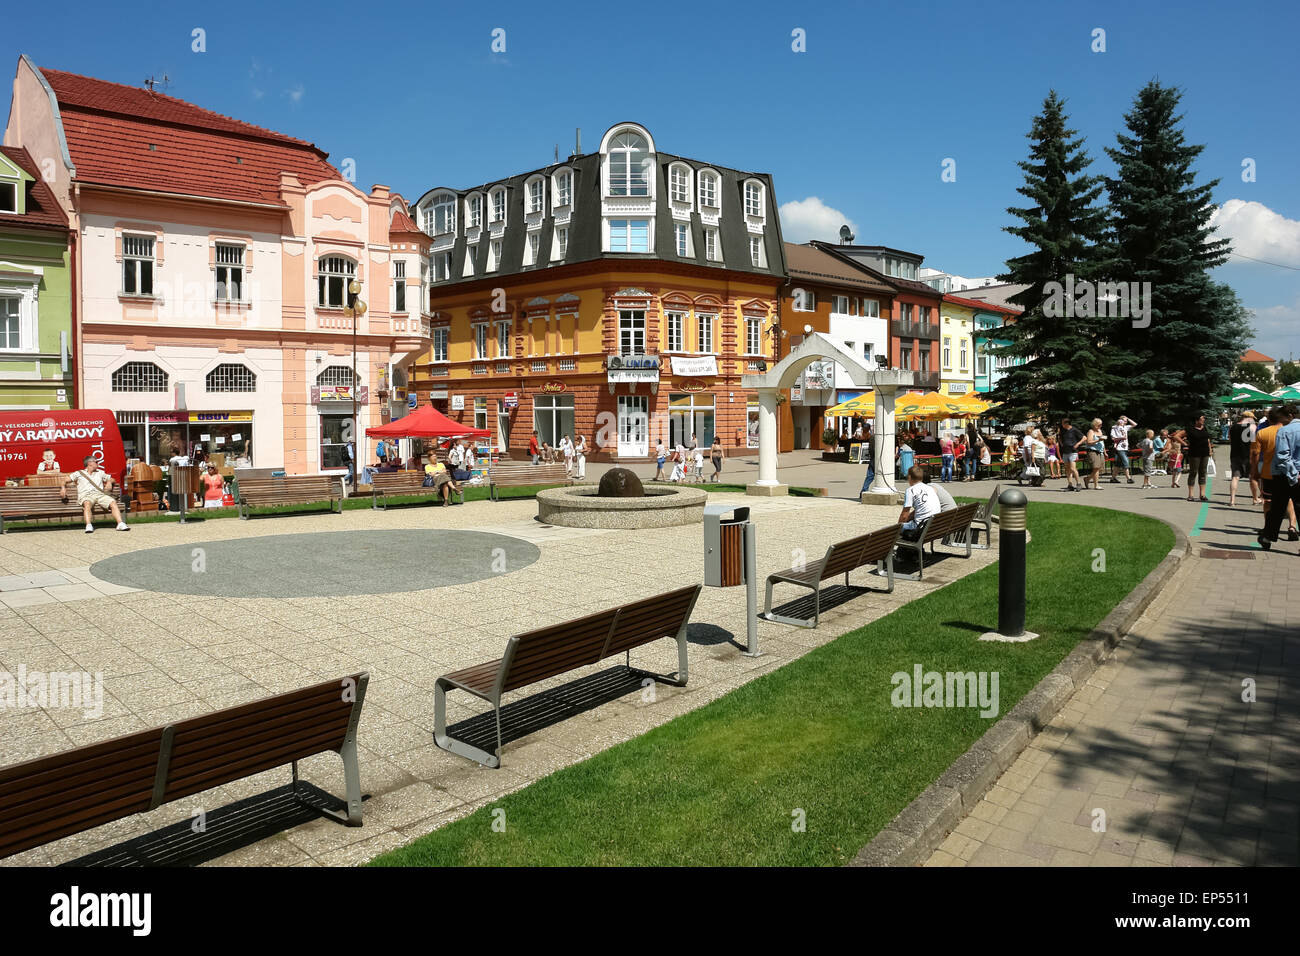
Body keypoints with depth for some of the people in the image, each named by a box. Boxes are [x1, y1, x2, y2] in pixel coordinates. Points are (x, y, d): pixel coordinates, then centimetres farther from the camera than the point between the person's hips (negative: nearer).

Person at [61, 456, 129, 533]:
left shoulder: (100, 473, 31)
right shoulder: (79, 473, 22)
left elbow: (111, 479, 37)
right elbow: (65, 480, 21)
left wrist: (109, 482, 13)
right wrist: (64, 487, 1)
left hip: (100, 494, 3)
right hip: (86, 495, -3)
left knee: (113, 502, -29)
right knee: (87, 504, -40)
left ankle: (120, 524, -40)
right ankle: (88, 526, -52)